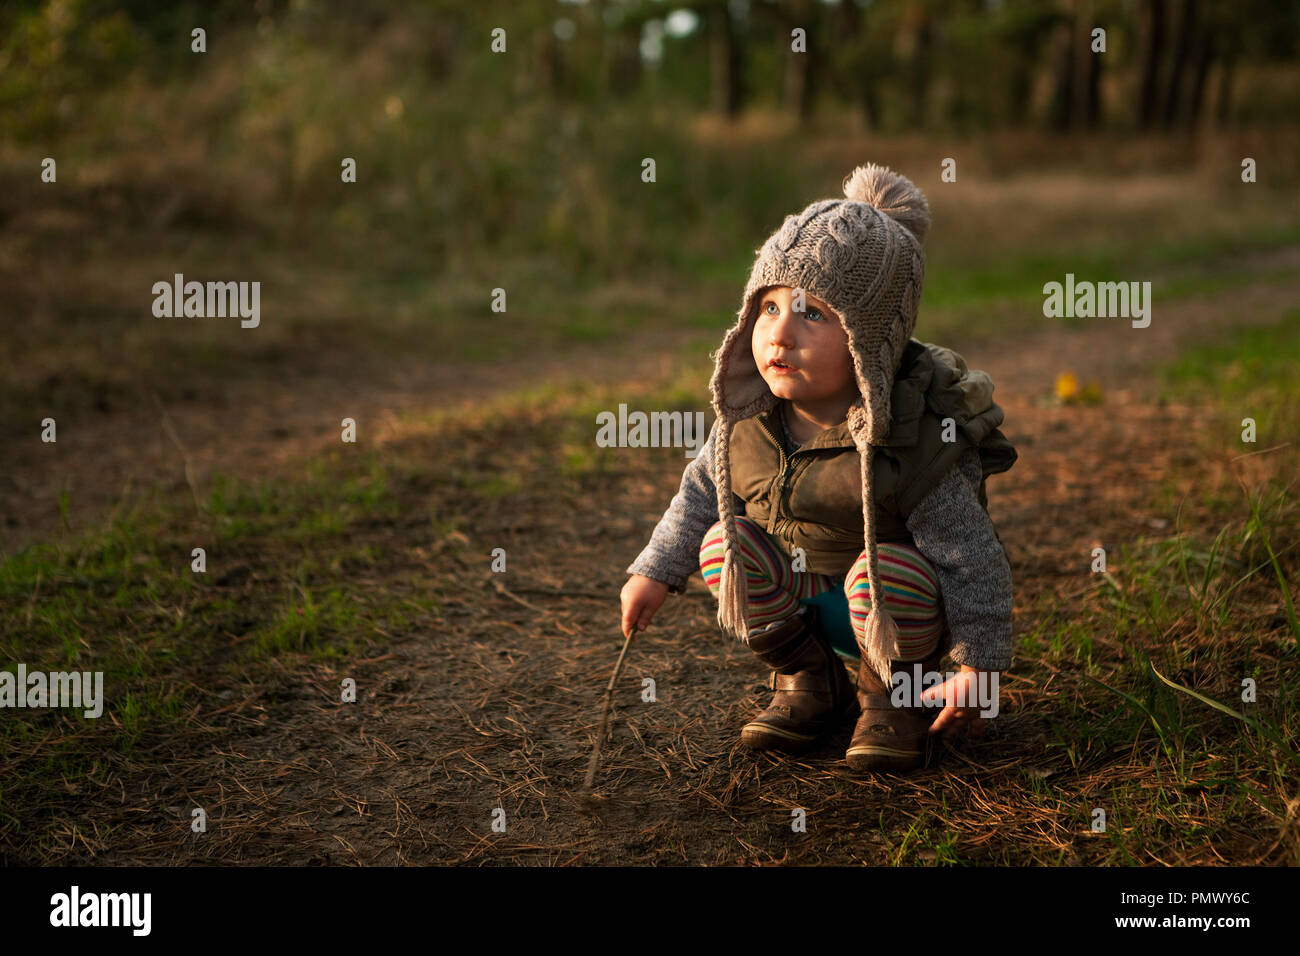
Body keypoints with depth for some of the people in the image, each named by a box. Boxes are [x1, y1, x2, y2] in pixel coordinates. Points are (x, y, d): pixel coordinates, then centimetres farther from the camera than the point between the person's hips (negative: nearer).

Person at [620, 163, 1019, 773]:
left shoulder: (911, 447, -28)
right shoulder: (746, 421, -13)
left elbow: (973, 557, -21)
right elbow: (704, 490, 7)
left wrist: (978, 668, -20)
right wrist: (656, 571, 6)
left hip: (888, 625, -4)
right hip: (796, 607, 5)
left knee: (887, 571, -35)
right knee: (725, 543, -19)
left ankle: (892, 696, -3)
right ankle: (806, 680, 3)